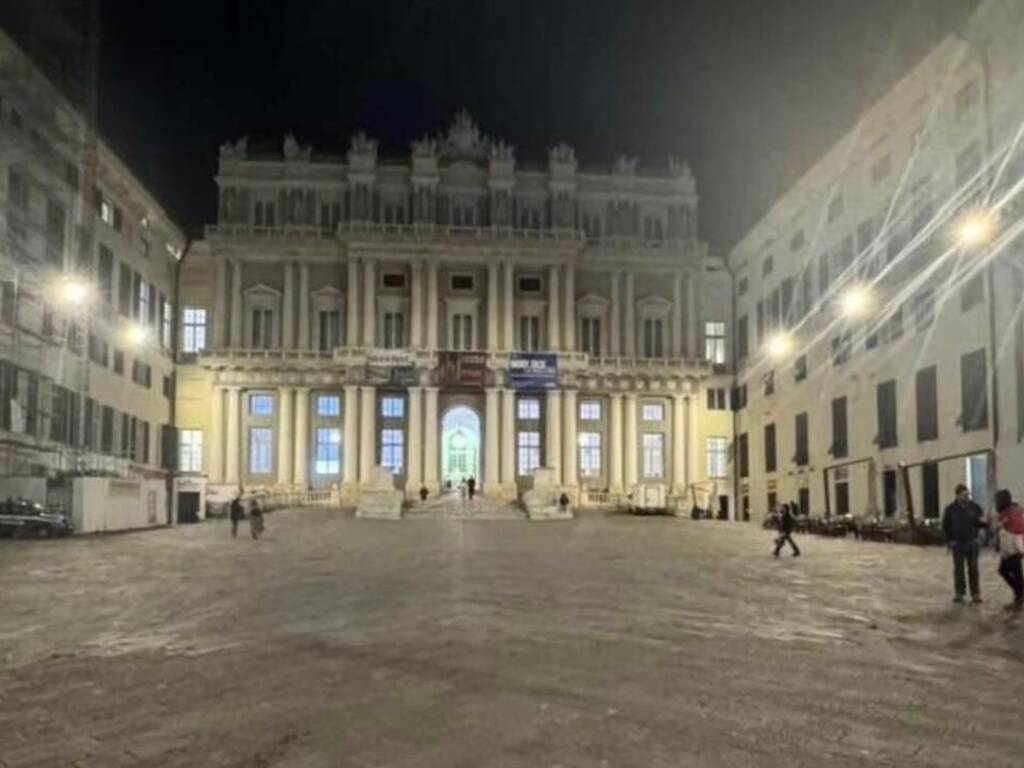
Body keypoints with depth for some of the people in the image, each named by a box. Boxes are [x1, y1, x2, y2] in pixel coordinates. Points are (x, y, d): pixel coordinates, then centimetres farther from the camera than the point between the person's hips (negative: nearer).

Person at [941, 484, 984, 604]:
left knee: (973, 569, 2)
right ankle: (959, 594, 12)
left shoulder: (975, 508, 1)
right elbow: (945, 526, 6)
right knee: (958, 569, 5)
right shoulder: (951, 509, -1)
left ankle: (975, 594, 8)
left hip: (972, 543, 1)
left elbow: (980, 523, 6)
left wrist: (982, 522, -17)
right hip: (957, 543, -1)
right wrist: (949, 540, -2)